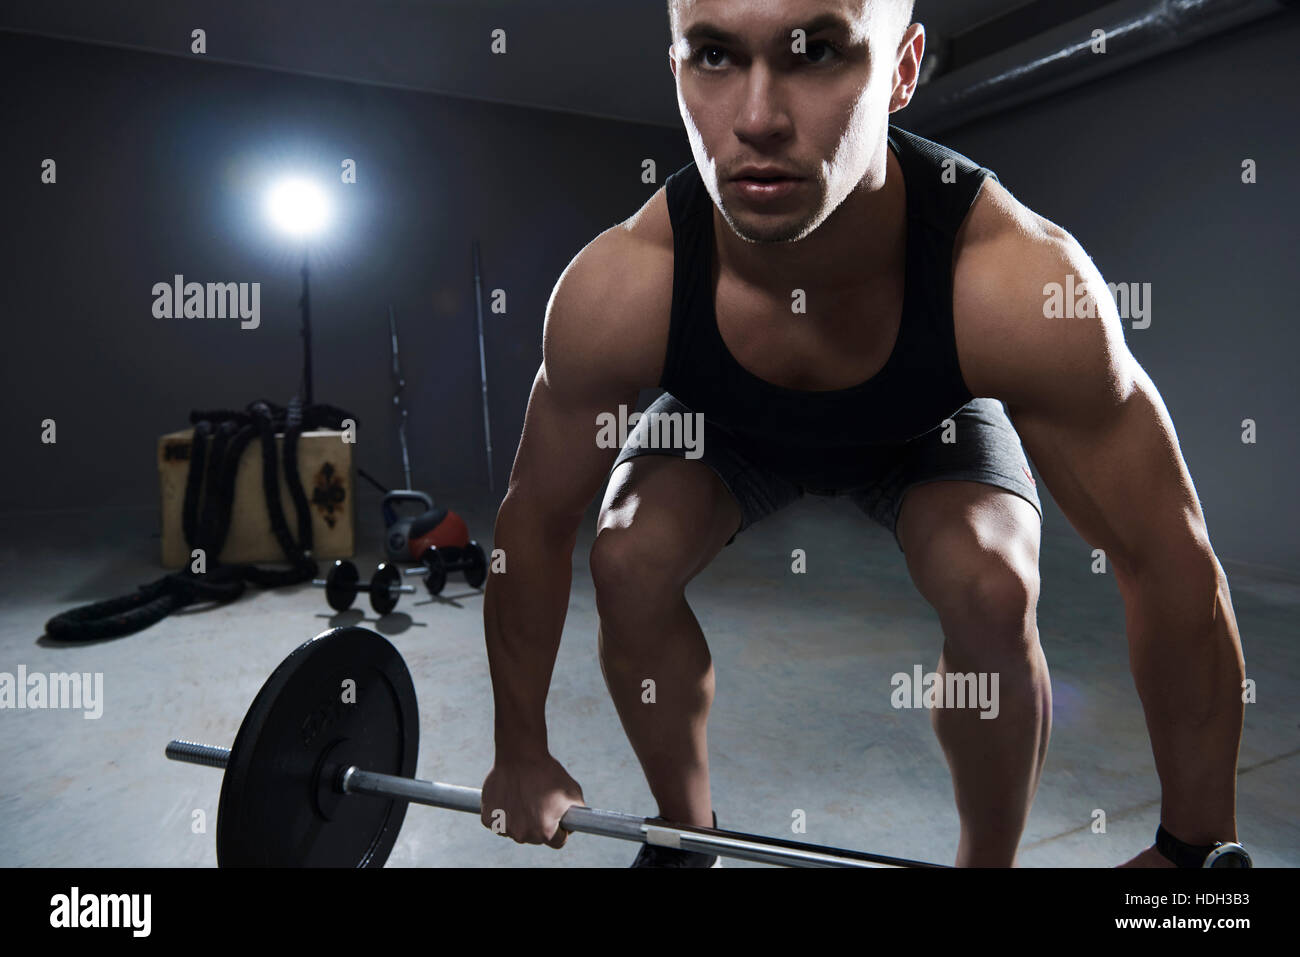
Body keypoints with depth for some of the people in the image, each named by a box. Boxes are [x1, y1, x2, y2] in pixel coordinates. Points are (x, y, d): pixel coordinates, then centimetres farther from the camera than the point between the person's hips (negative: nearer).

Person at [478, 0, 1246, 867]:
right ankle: (686, 830, 9)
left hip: (926, 430, 0)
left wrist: (1196, 841, -17)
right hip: (729, 427, 2)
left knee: (993, 590, -28)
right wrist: (523, 756, -9)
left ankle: (991, 860, 5)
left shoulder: (1018, 285, -39)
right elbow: (536, 521, -21)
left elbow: (1171, 560, -27)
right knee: (627, 561, -22)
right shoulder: (617, 290, -35)